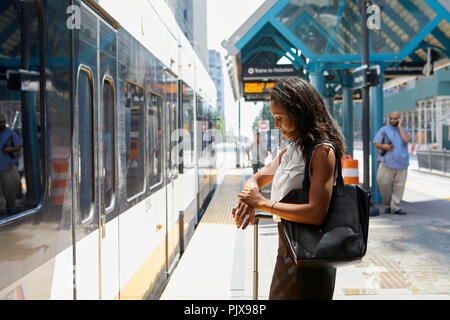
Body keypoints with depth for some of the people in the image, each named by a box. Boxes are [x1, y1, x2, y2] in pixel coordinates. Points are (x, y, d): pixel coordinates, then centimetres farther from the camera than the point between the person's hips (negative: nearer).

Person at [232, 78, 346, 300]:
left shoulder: (322, 152, -17)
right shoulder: (289, 151, 10)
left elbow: (316, 214, -25)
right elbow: (256, 180, 17)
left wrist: (264, 203, -19)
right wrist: (248, 198, -8)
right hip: (286, 253, 9)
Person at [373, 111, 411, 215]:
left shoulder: (404, 130, 13)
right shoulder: (384, 130, 10)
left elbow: (407, 140, -8)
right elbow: (376, 143, 6)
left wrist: (400, 127, -4)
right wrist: (384, 146, -14)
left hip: (401, 163, 1)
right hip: (387, 162, -1)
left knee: (399, 185, -1)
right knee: (384, 183, -6)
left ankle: (395, 207, 6)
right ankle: (387, 205, 12)